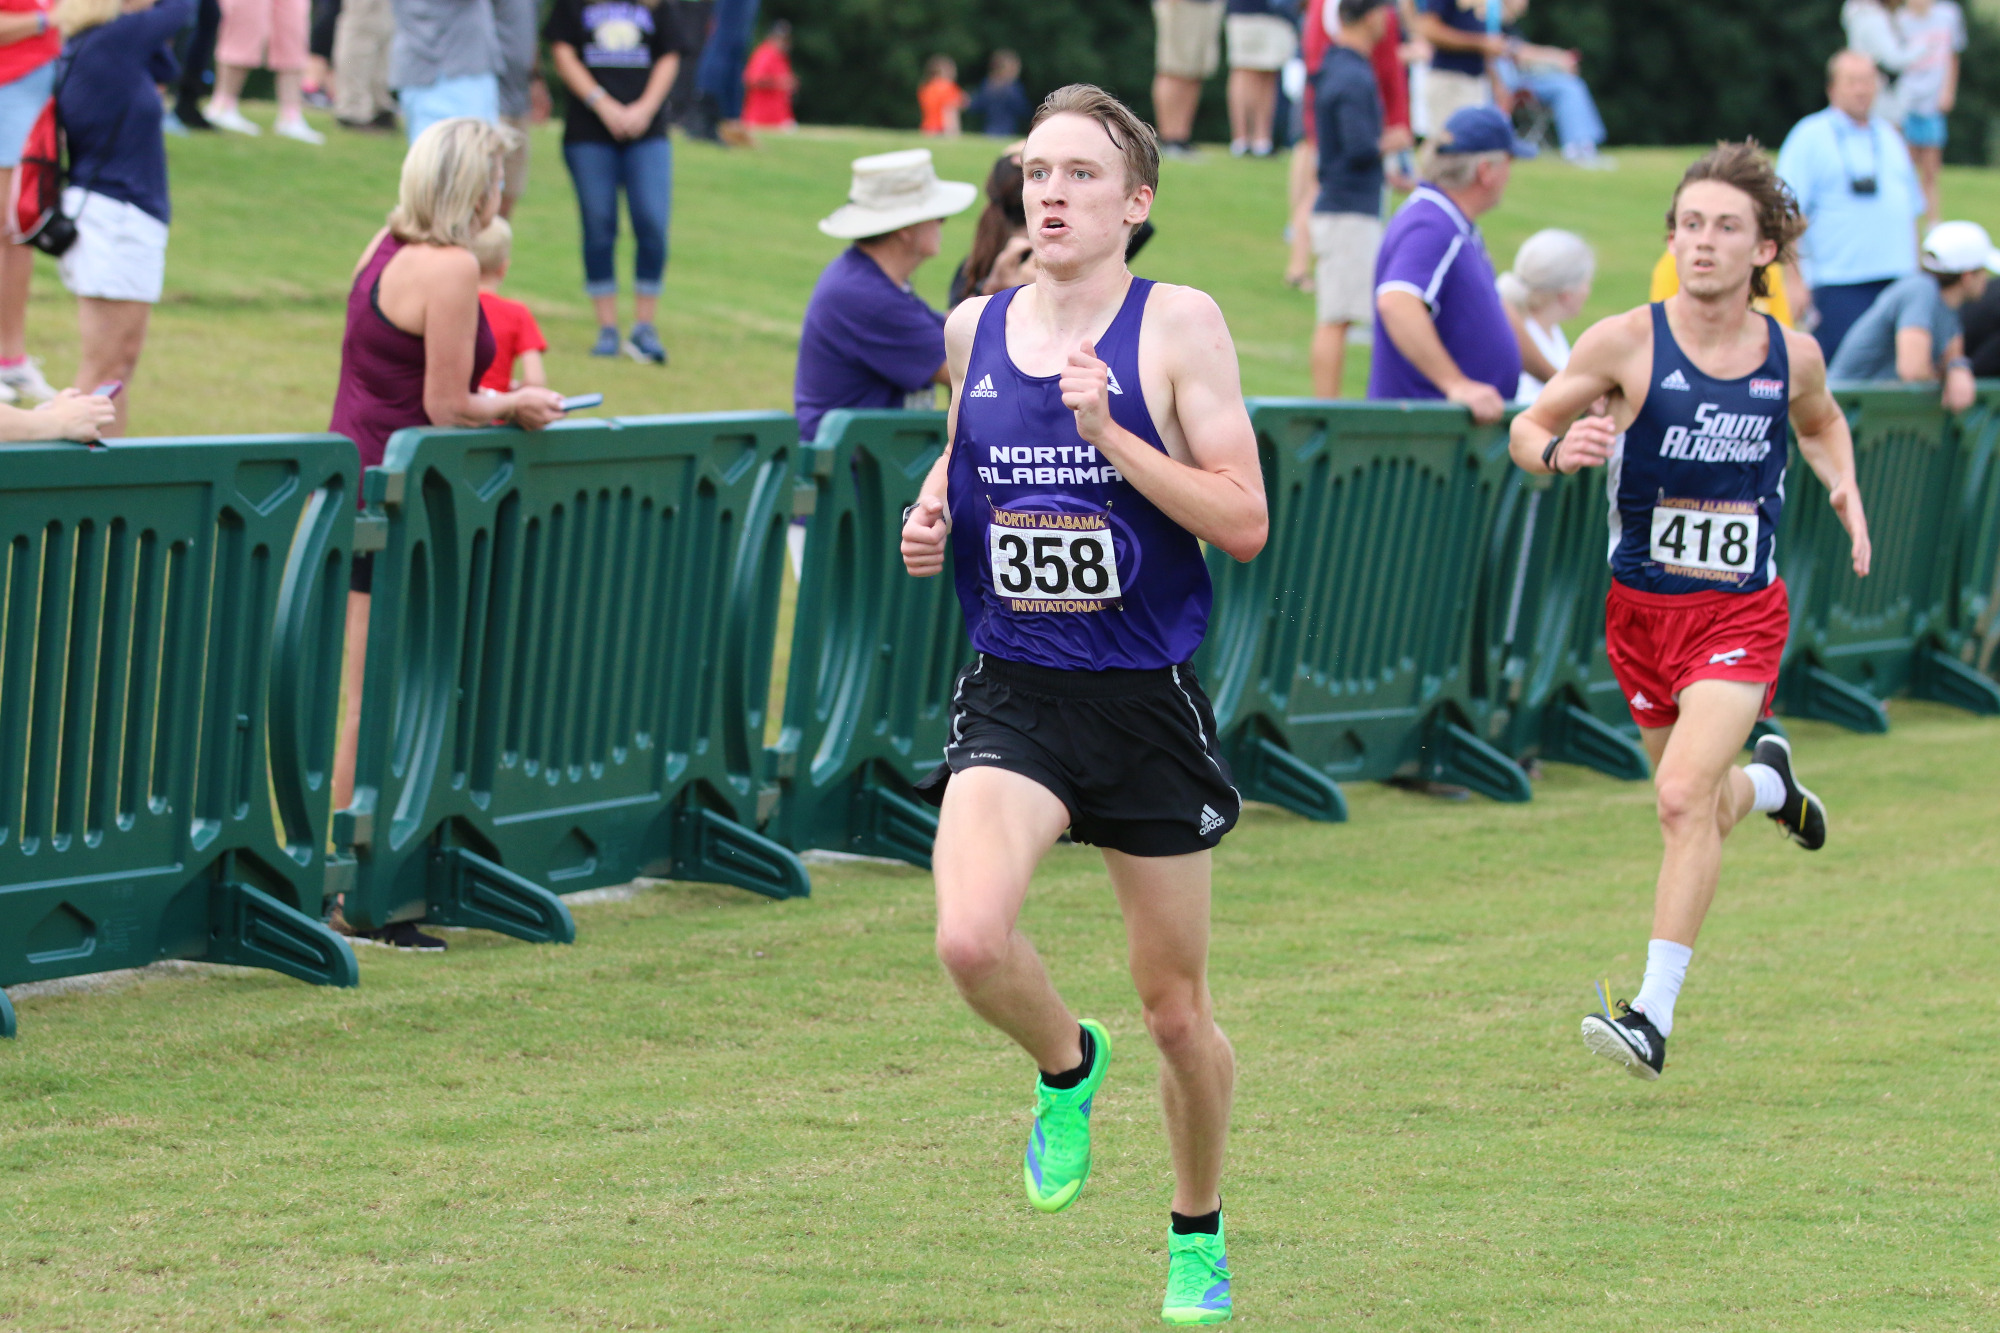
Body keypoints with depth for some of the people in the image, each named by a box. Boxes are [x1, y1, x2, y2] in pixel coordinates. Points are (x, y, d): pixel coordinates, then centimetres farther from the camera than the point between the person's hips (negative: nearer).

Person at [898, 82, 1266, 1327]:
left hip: (1148, 702, -2)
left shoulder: (1179, 325, -8)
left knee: (1178, 1009, 9)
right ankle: (1066, 1064, 10)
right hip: (1014, 698, 2)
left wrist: (1111, 433, -21)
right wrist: (934, 513, 1)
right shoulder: (975, 327, 4)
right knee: (971, 940, -24)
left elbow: (1243, 523, -12)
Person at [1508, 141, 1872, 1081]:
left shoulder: (1792, 356, -3)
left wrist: (1843, 489, 2)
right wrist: (1560, 450, -24)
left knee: (1684, 797, -20)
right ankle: (1766, 781, 54)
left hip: (1742, 611, -1)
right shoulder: (1625, 343, -10)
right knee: (1700, 812, 15)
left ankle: (1655, 1015, -16)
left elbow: (1821, 423, 21)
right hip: (1643, 607, 2)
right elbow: (1528, 428, -2)